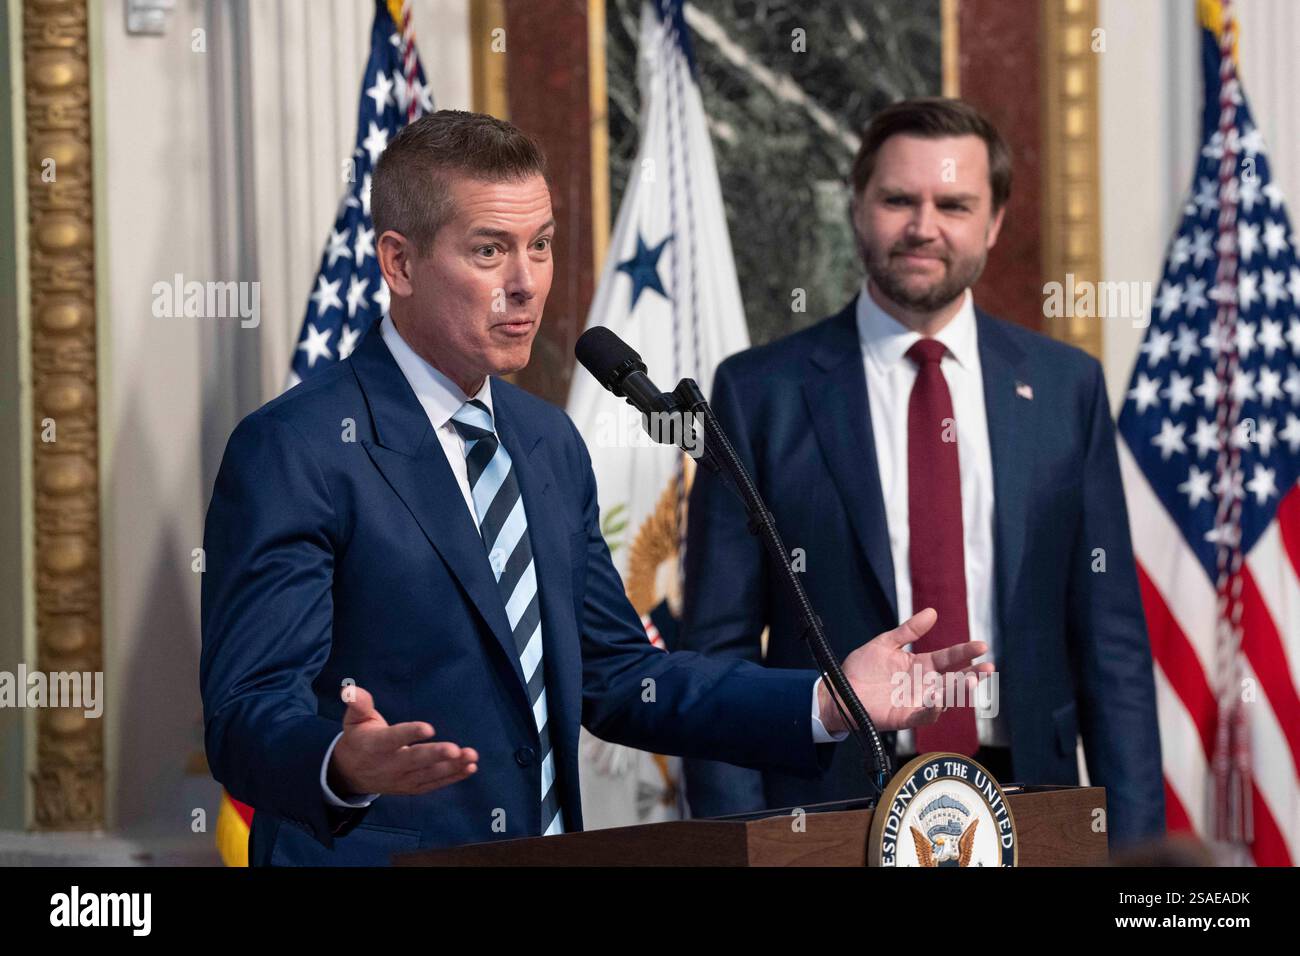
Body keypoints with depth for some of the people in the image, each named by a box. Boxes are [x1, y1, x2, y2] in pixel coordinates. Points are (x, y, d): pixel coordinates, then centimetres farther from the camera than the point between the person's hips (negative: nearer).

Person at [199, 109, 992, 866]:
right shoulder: (293, 453, -10)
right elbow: (248, 716, -16)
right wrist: (341, 766, -36)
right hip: (373, 855, -5)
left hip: (547, 850, 6)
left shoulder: (551, 444, 13)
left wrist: (826, 703, 6)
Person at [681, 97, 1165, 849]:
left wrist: (1134, 843, -1)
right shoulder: (760, 392, 0)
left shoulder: (1064, 386, 6)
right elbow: (720, 644, -1)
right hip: (830, 809, -2)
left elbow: (1109, 637, 6)